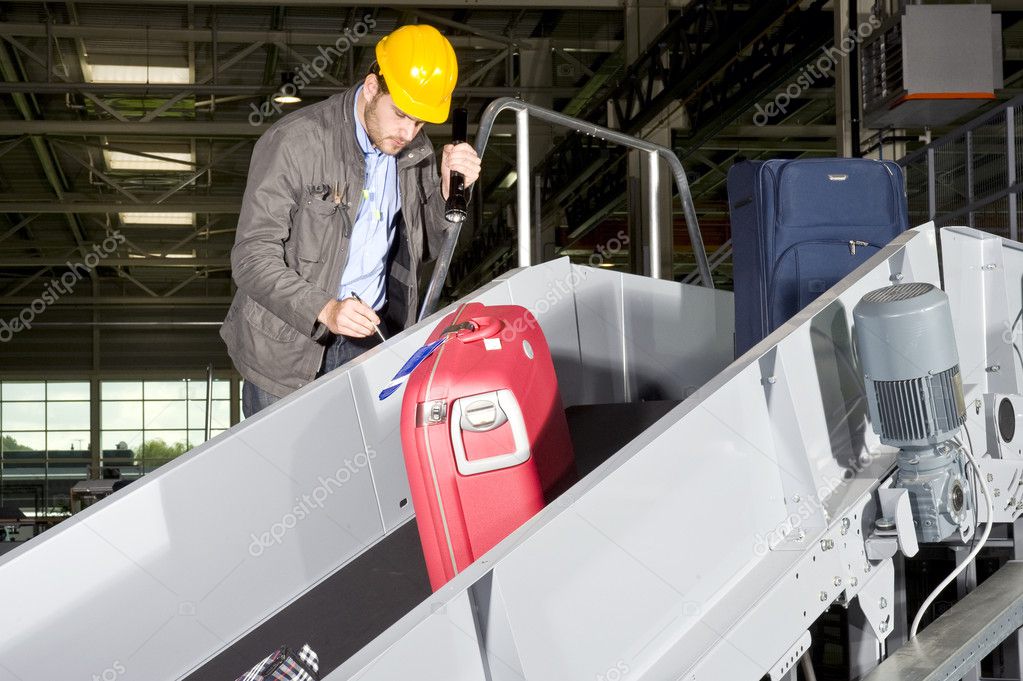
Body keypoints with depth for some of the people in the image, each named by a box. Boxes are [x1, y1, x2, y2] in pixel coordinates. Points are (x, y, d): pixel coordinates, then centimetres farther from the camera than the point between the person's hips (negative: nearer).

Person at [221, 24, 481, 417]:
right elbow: (252, 258, -20)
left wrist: (449, 190, -8)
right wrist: (325, 310, -33)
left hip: (368, 339, 5)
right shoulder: (294, 143, -17)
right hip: (287, 346, -4)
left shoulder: (415, 153, 1)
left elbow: (425, 245, 11)